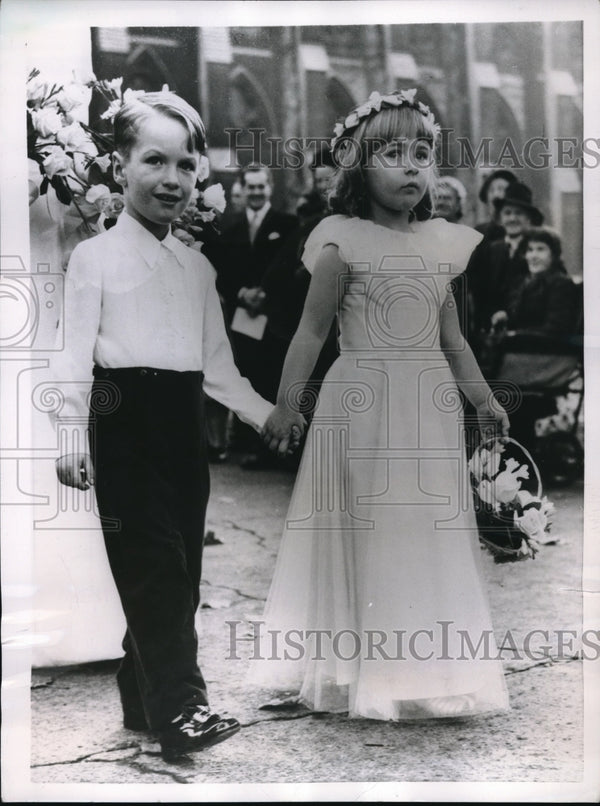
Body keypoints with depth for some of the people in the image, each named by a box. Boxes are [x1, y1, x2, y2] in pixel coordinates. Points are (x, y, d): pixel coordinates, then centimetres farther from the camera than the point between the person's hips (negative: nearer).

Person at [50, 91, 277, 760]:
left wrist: (275, 419, 13)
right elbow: (75, 355, -7)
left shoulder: (197, 267, 16)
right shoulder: (95, 256, -1)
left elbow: (218, 367, 19)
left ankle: (143, 701, 20)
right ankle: (179, 708, -13)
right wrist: (72, 438, -18)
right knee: (153, 563, -12)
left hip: (184, 422, 6)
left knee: (179, 567, 8)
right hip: (126, 419, -6)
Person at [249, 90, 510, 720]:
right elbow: (312, 330, -4)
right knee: (364, 535, 2)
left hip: (429, 408, 5)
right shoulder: (343, 242, -6)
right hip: (362, 405, -5)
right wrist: (285, 403, -7)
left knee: (430, 537, 9)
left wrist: (483, 398, 16)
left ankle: (425, 666, 21)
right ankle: (360, 668, 14)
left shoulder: (440, 244, 9)